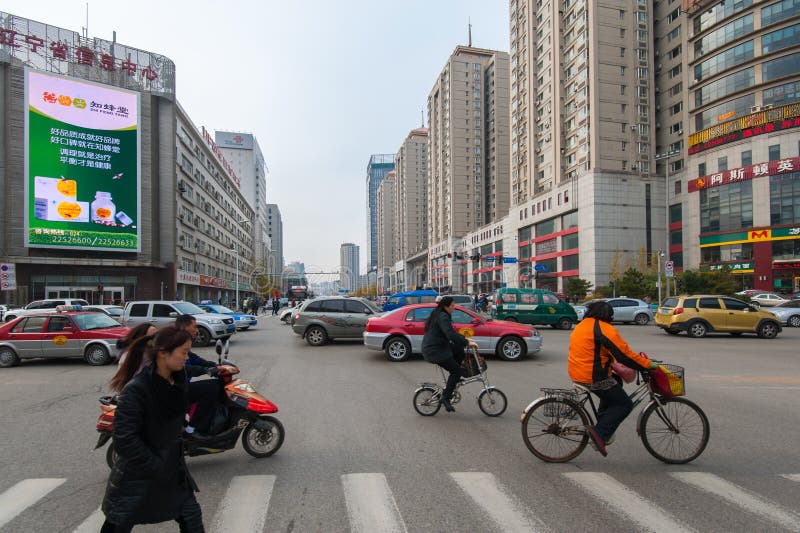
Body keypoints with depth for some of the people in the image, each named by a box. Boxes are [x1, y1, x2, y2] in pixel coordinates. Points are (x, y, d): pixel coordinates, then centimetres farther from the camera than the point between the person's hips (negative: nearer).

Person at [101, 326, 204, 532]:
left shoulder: (178, 380, -4)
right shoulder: (136, 389, -26)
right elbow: (124, 440, -25)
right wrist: (157, 467, -20)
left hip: (172, 467, 6)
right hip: (137, 475, -6)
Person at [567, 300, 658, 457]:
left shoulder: (581, 325, 14)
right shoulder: (606, 329, -13)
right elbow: (625, 355, -13)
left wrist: (612, 361, 31)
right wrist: (648, 364, -2)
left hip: (576, 373, 9)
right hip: (593, 378, -9)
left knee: (616, 382, 27)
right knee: (625, 404, 4)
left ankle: (602, 424, 25)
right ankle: (600, 433, -10)